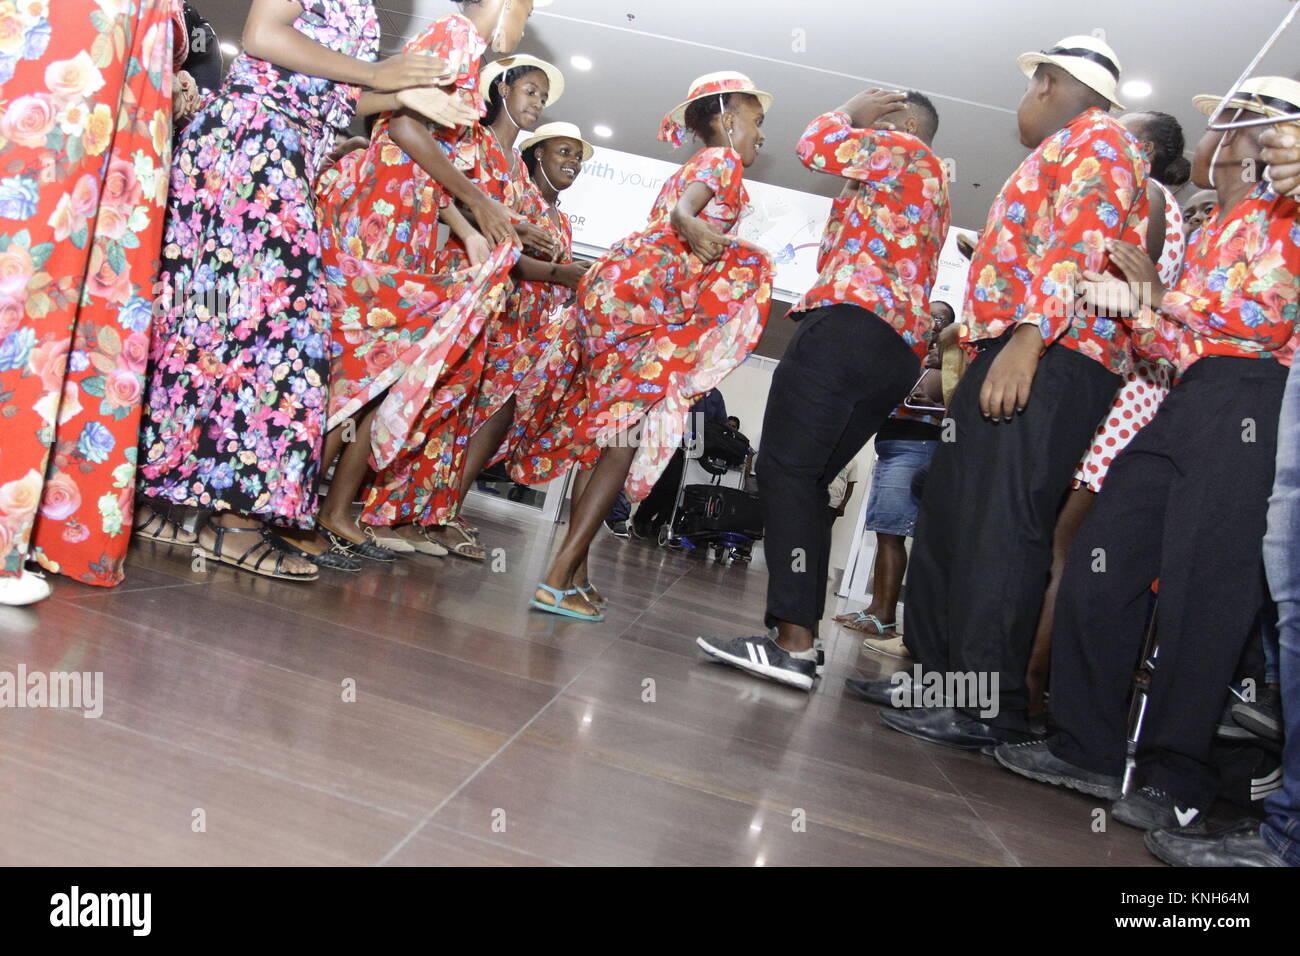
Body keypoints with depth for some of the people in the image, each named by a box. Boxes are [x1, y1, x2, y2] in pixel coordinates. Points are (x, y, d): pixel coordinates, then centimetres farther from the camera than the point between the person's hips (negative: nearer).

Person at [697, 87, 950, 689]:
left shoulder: (904, 151, 7)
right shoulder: (930, 185, 34)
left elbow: (816, 146, -1)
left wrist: (851, 111, 15)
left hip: (849, 324, -10)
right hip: (900, 352, 10)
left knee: (785, 471, -17)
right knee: (805, 481, 8)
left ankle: (793, 643, -26)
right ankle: (801, 635, 3)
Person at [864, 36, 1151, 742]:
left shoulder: (1098, 139, 1)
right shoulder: (1061, 156, 31)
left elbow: (1081, 242, -15)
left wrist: (1026, 337, -26)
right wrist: (978, 327, 27)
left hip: (1049, 360, -10)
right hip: (1008, 358, 10)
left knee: (999, 525, -14)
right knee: (950, 514, 9)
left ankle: (991, 707, -11)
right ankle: (939, 676, 16)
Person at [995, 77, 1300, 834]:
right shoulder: (1208, 230, 28)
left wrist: (1160, 297, -3)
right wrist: (1144, 305, 6)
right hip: (1186, 399, 8)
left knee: (1201, 587, -8)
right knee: (1101, 561, 1)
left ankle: (1178, 777, 3)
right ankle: (1088, 748, 10)